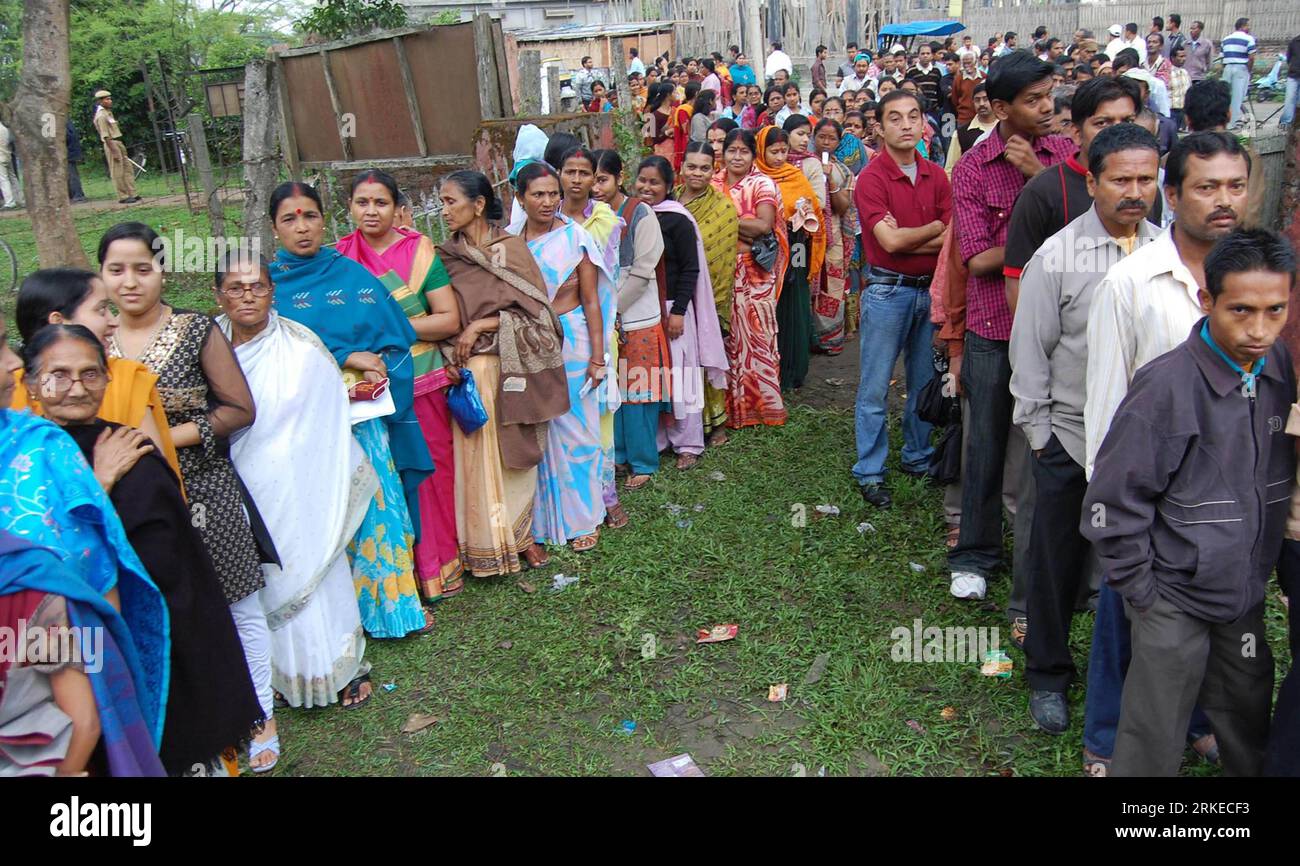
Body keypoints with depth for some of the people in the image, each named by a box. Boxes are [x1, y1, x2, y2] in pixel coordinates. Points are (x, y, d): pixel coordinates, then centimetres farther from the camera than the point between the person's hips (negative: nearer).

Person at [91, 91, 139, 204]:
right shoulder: (101, 116, -14)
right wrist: (114, 151, -22)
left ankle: (131, 194, 14)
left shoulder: (108, 112, 16)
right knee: (117, 172, -6)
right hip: (111, 144, -10)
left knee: (127, 168, 10)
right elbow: (105, 136, -19)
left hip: (119, 143, 10)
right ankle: (122, 197, -3)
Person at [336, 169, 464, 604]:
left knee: (430, 470, 4)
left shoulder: (419, 251, -2)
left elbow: (449, 320, -6)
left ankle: (437, 564, 20)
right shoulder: (339, 256, 5)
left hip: (421, 381, -2)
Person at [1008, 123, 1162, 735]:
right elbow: (1030, 351, -4)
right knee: (1056, 563, 11)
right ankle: (1047, 673, 32)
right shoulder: (1057, 256, -9)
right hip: (1070, 438, -2)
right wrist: (1037, 430, -3)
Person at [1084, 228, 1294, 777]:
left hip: (1247, 596, 6)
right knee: (1153, 747, 9)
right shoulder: (1167, 387, -23)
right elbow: (1112, 502, -18)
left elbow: (1279, 477, 11)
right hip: (1175, 602, -6)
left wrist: (1259, 575, 10)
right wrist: (1141, 591, -12)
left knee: (1250, 736, 24)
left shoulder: (1283, 370, -5)